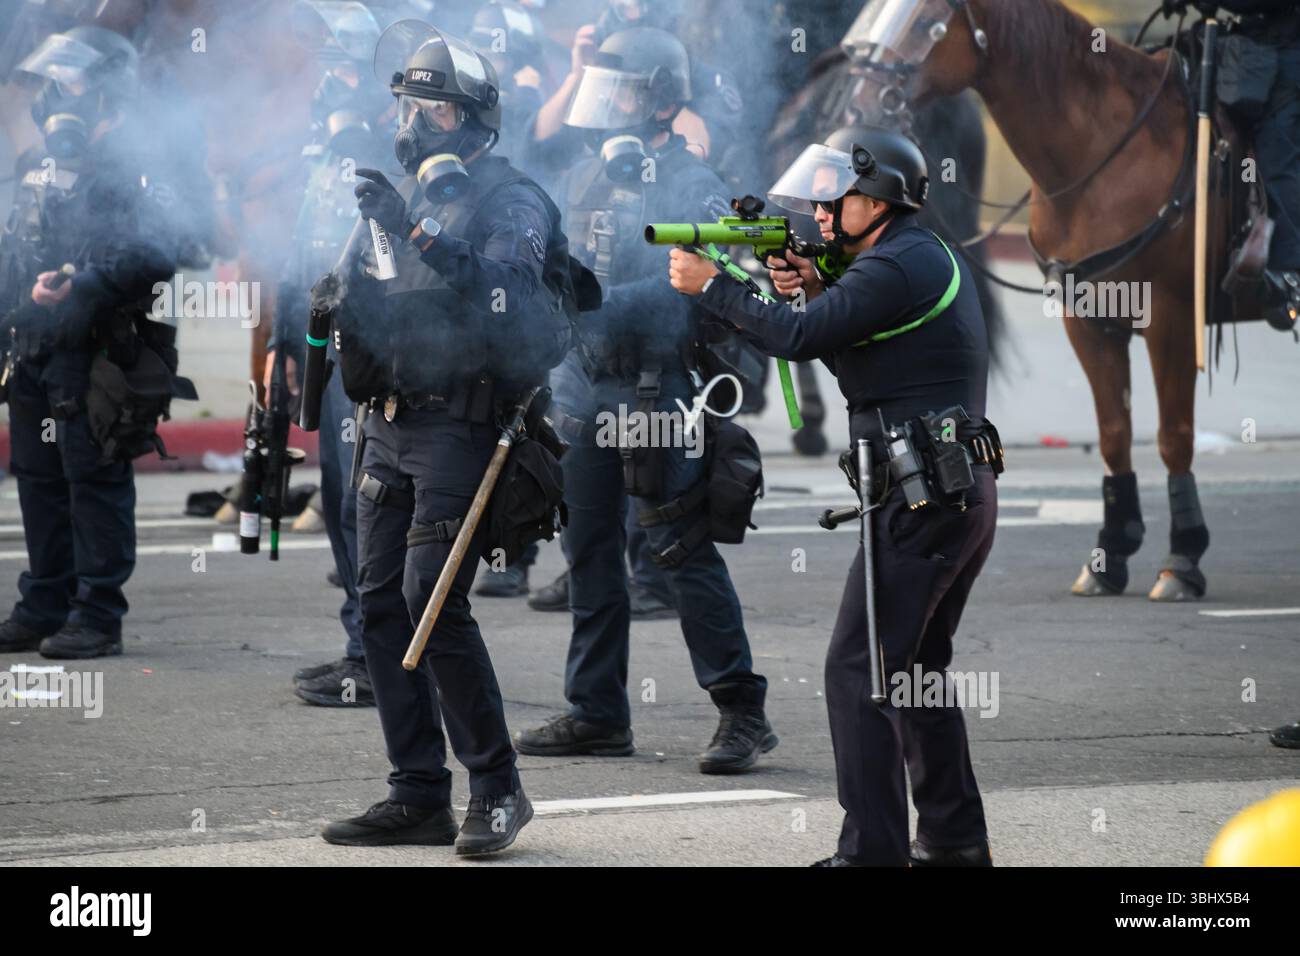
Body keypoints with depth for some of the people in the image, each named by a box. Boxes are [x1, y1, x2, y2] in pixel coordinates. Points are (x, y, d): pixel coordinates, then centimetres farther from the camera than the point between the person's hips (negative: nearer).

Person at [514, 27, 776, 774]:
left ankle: (743, 711, -3)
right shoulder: (586, 179, 13)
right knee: (591, 552, 10)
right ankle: (598, 713, 17)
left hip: (658, 395, -7)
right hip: (587, 390, 8)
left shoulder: (691, 186, -10)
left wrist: (602, 306, -26)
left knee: (684, 550, -8)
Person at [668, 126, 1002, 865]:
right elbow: (851, 347, 23)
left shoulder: (896, 266, -13)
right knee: (916, 669, 18)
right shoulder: (929, 256, 19)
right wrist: (817, 294, 7)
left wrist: (711, 286, -10)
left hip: (920, 499, -10)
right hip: (968, 496, 10)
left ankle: (872, 849, -12)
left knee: (860, 671, -9)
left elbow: (801, 339, -19)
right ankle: (955, 839, 20)